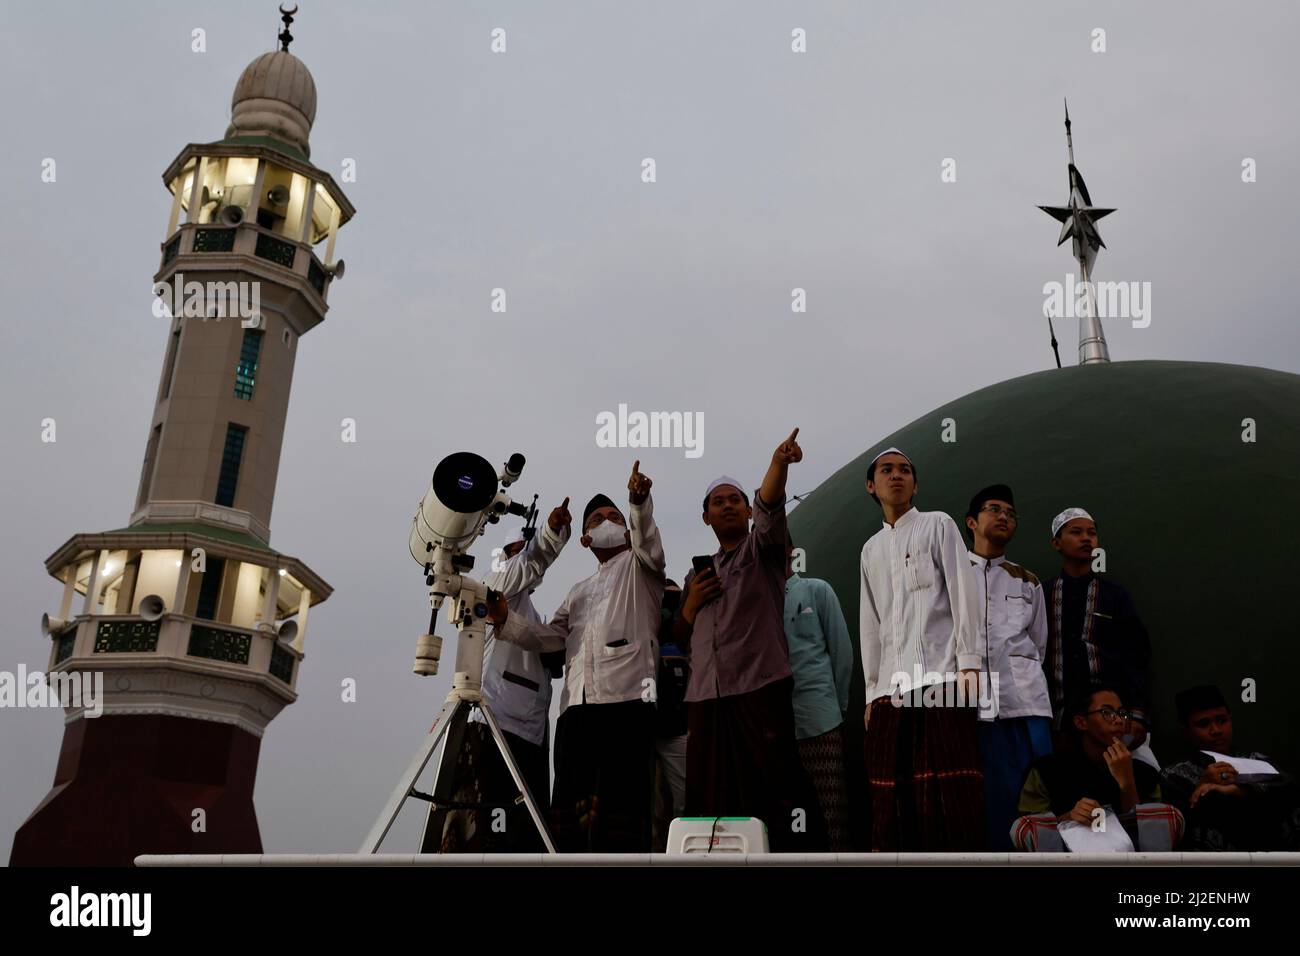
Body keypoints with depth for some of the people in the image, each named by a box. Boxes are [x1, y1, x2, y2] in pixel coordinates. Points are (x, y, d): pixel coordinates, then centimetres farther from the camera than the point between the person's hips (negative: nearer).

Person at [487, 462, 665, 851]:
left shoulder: (640, 566, 18)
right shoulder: (579, 592, 33)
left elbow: (647, 538, -4)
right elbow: (547, 637, 23)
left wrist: (639, 501, -25)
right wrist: (506, 620, 6)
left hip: (627, 699, -5)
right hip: (577, 706, 6)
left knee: (619, 816, -14)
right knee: (571, 810, 0)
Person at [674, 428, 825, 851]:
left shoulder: (762, 547, 8)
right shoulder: (697, 574, 22)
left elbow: (770, 508, -14)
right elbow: (680, 639, 23)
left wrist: (779, 462, -33)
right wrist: (691, 603, 3)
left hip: (760, 688, -5)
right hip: (705, 697, 5)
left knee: (778, 791, -8)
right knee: (712, 800, 6)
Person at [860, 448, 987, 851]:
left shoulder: (938, 525, 9)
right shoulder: (871, 549, 22)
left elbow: (963, 594, 0)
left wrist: (970, 663, -10)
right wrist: (871, 689, 13)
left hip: (940, 676, -5)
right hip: (891, 687, 5)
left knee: (949, 795, -10)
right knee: (894, 800, 0)